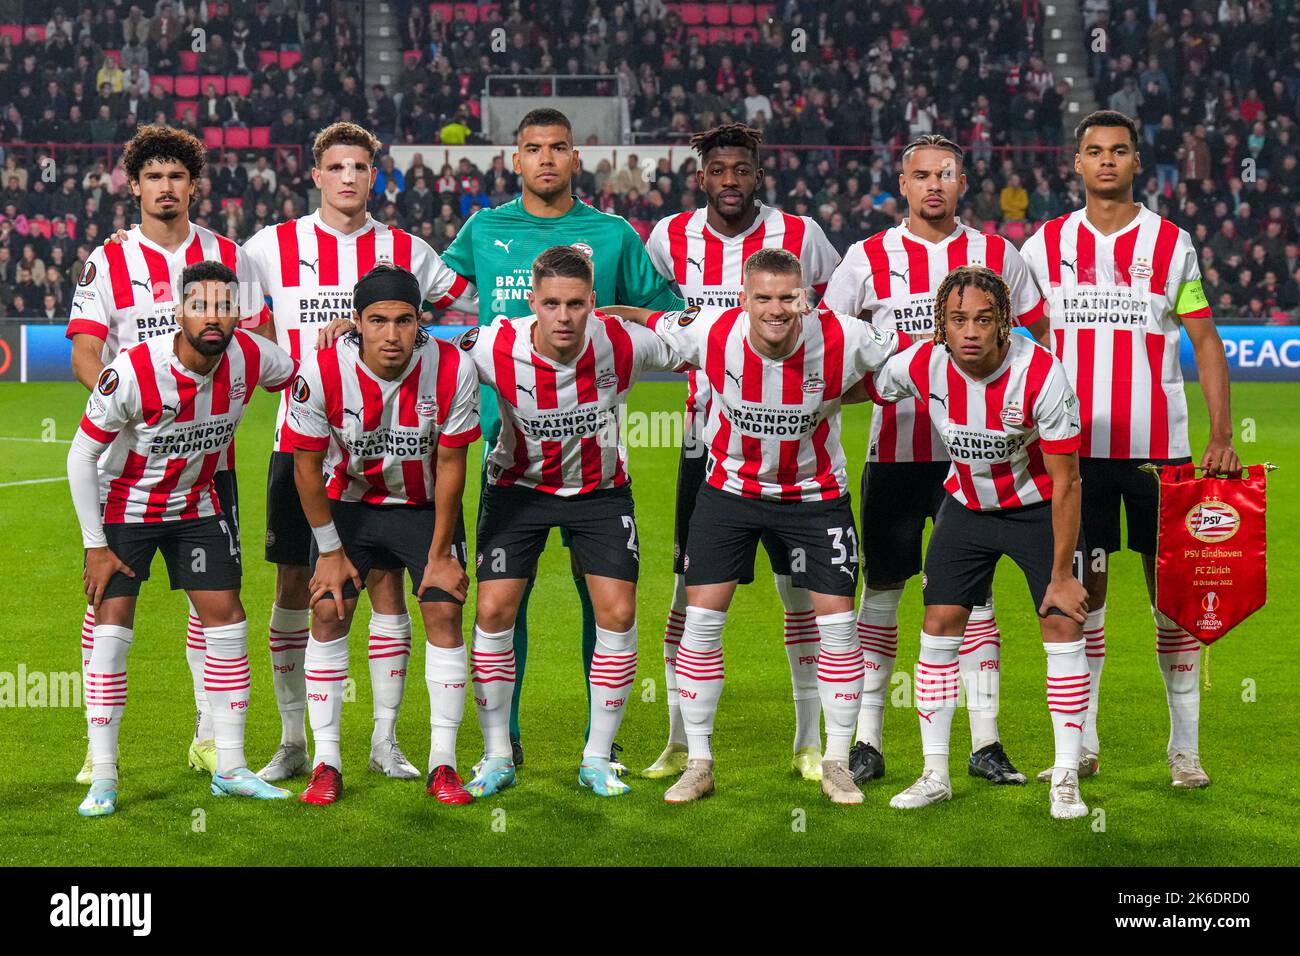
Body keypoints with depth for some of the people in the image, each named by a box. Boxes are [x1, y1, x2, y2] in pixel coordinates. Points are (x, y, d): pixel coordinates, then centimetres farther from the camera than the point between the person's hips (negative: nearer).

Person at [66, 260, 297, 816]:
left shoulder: (249, 358, -18)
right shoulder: (132, 373, -29)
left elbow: (302, 377, 9)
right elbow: (81, 457, -18)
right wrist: (96, 546, -15)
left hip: (196, 506, 4)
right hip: (124, 508, -4)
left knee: (227, 622, 0)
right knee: (111, 632, -10)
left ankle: (230, 769, 10)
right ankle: (102, 780, -2)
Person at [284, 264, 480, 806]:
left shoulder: (452, 371, -25)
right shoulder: (321, 373, -26)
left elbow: (450, 466, -13)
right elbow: (307, 466, -11)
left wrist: (440, 553, -7)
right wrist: (330, 551, -5)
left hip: (425, 506, 0)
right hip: (349, 501, 0)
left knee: (443, 615, -9)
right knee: (329, 614, -8)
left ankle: (442, 764, -1)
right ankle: (326, 762, 2)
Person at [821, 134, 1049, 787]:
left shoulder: (997, 256, 5)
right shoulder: (869, 258, 3)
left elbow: (1040, 337, 11)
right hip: (894, 450, 0)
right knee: (882, 587, 3)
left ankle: (985, 743, 7)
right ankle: (866, 740, 10)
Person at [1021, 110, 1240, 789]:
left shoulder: (1172, 243, 4)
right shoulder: (1046, 244, 7)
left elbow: (1205, 340, 3)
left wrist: (1221, 434, -6)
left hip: (1159, 446, -1)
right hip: (1076, 446, 1)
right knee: (1082, 592, 4)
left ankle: (1185, 748, 6)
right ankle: (1081, 744, 12)